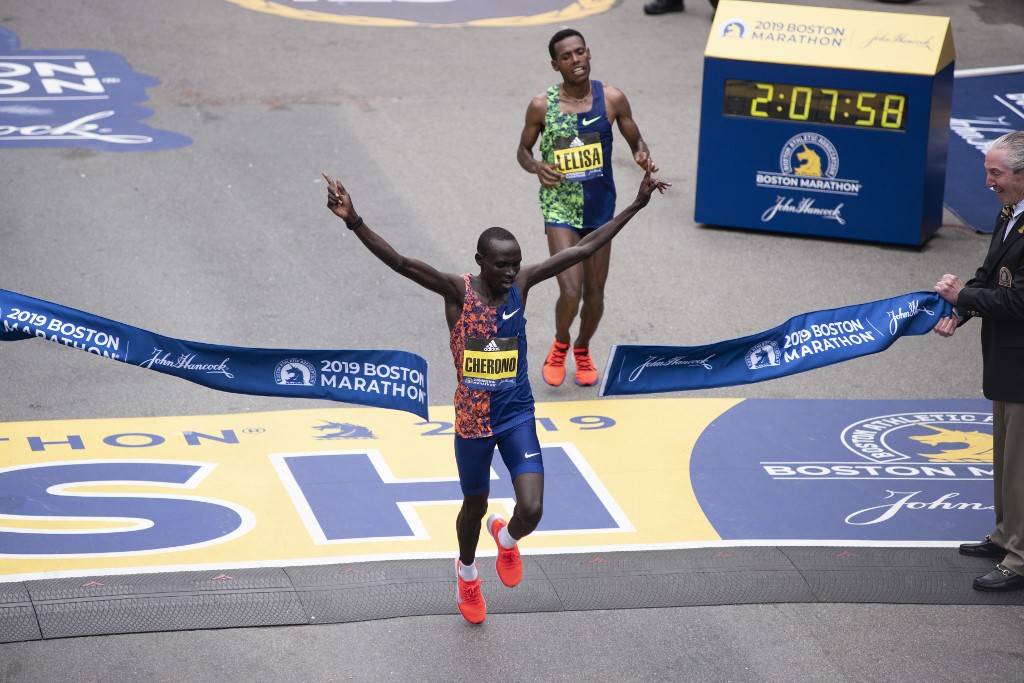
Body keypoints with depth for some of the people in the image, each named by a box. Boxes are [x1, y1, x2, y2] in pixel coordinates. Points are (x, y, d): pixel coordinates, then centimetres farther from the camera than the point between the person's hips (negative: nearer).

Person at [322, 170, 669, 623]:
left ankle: (506, 538, 26)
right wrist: (355, 223, -45)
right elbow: (400, 263, -30)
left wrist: (636, 205, -4)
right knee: (475, 506, 17)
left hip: (518, 415, 2)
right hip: (473, 419, -2)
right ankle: (467, 571, 50)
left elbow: (584, 249, -4)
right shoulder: (457, 292, -16)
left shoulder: (522, 284, -7)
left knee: (532, 509, -12)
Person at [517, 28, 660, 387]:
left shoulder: (612, 99, -6)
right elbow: (523, 150, 4)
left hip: (600, 209, 2)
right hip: (560, 208, -2)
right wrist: (536, 167, -18)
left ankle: (582, 349, 42)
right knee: (571, 291, -16)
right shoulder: (541, 106, -9)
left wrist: (643, 156, -18)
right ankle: (560, 345, 16)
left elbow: (635, 140, 6)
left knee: (595, 294, 12)